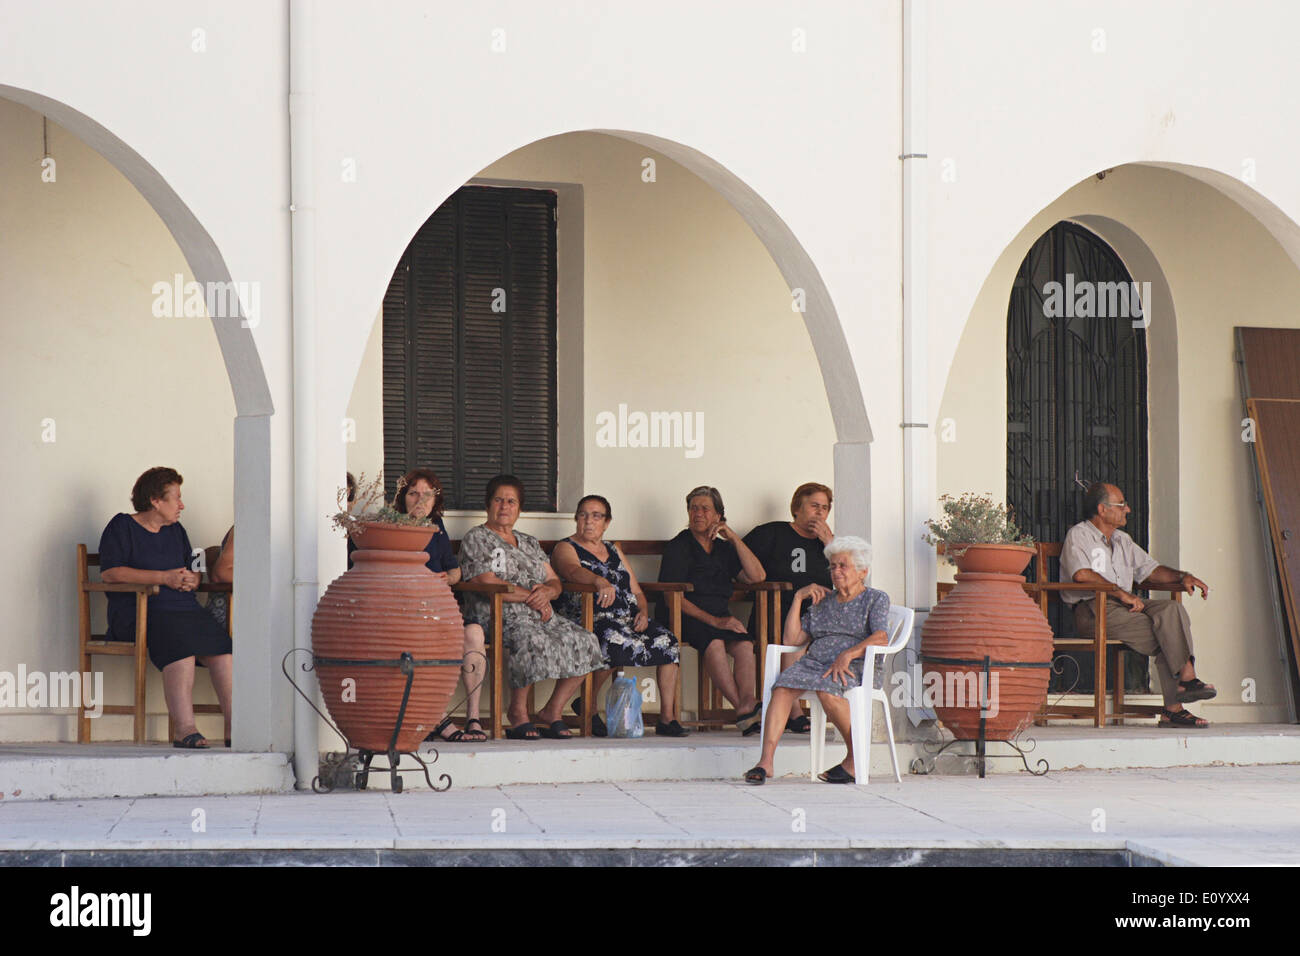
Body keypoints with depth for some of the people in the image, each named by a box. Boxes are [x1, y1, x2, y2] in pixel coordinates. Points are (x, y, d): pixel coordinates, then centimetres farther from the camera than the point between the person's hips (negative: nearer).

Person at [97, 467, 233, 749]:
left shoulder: (176, 531, 26)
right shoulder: (122, 527, 5)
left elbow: (192, 571, 28)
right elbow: (109, 573, -7)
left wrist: (192, 579, 0)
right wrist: (164, 578, -12)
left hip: (184, 608, 6)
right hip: (137, 611, -6)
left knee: (221, 649, -24)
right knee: (180, 643, -37)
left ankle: (233, 728, -29)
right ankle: (185, 729, -44)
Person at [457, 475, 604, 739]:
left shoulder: (529, 543, 26)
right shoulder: (475, 538, 5)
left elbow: (555, 581, 19)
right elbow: (487, 584, -10)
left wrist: (547, 591, -7)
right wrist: (531, 596, -11)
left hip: (540, 615, 7)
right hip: (497, 617, -7)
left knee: (584, 642, -17)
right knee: (534, 643, -38)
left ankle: (552, 712, -8)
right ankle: (517, 713, -21)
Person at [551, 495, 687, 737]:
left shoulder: (614, 550, 27)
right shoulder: (565, 549, 7)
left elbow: (637, 591, 25)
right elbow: (574, 571, -18)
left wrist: (642, 612, 1)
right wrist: (600, 581, -39)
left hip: (629, 619, 6)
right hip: (590, 620, -6)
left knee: (667, 641, -20)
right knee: (618, 641, -38)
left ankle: (667, 717, -19)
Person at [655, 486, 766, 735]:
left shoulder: (724, 548, 19)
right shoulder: (677, 548, 3)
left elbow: (757, 577, 7)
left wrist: (734, 539, 3)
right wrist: (713, 621, -18)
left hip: (720, 617, 5)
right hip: (683, 618, -5)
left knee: (745, 644, -28)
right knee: (714, 642, -36)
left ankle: (746, 703, -44)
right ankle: (743, 708, -41)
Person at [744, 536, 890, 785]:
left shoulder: (876, 599, 12)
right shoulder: (822, 602, 26)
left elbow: (881, 639, -7)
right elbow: (790, 640, 19)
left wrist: (847, 654, -21)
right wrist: (798, 598, 13)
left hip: (858, 667, -4)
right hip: (816, 661, 4)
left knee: (826, 690, -38)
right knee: (783, 687, -28)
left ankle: (857, 755, -20)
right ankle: (765, 761, -38)